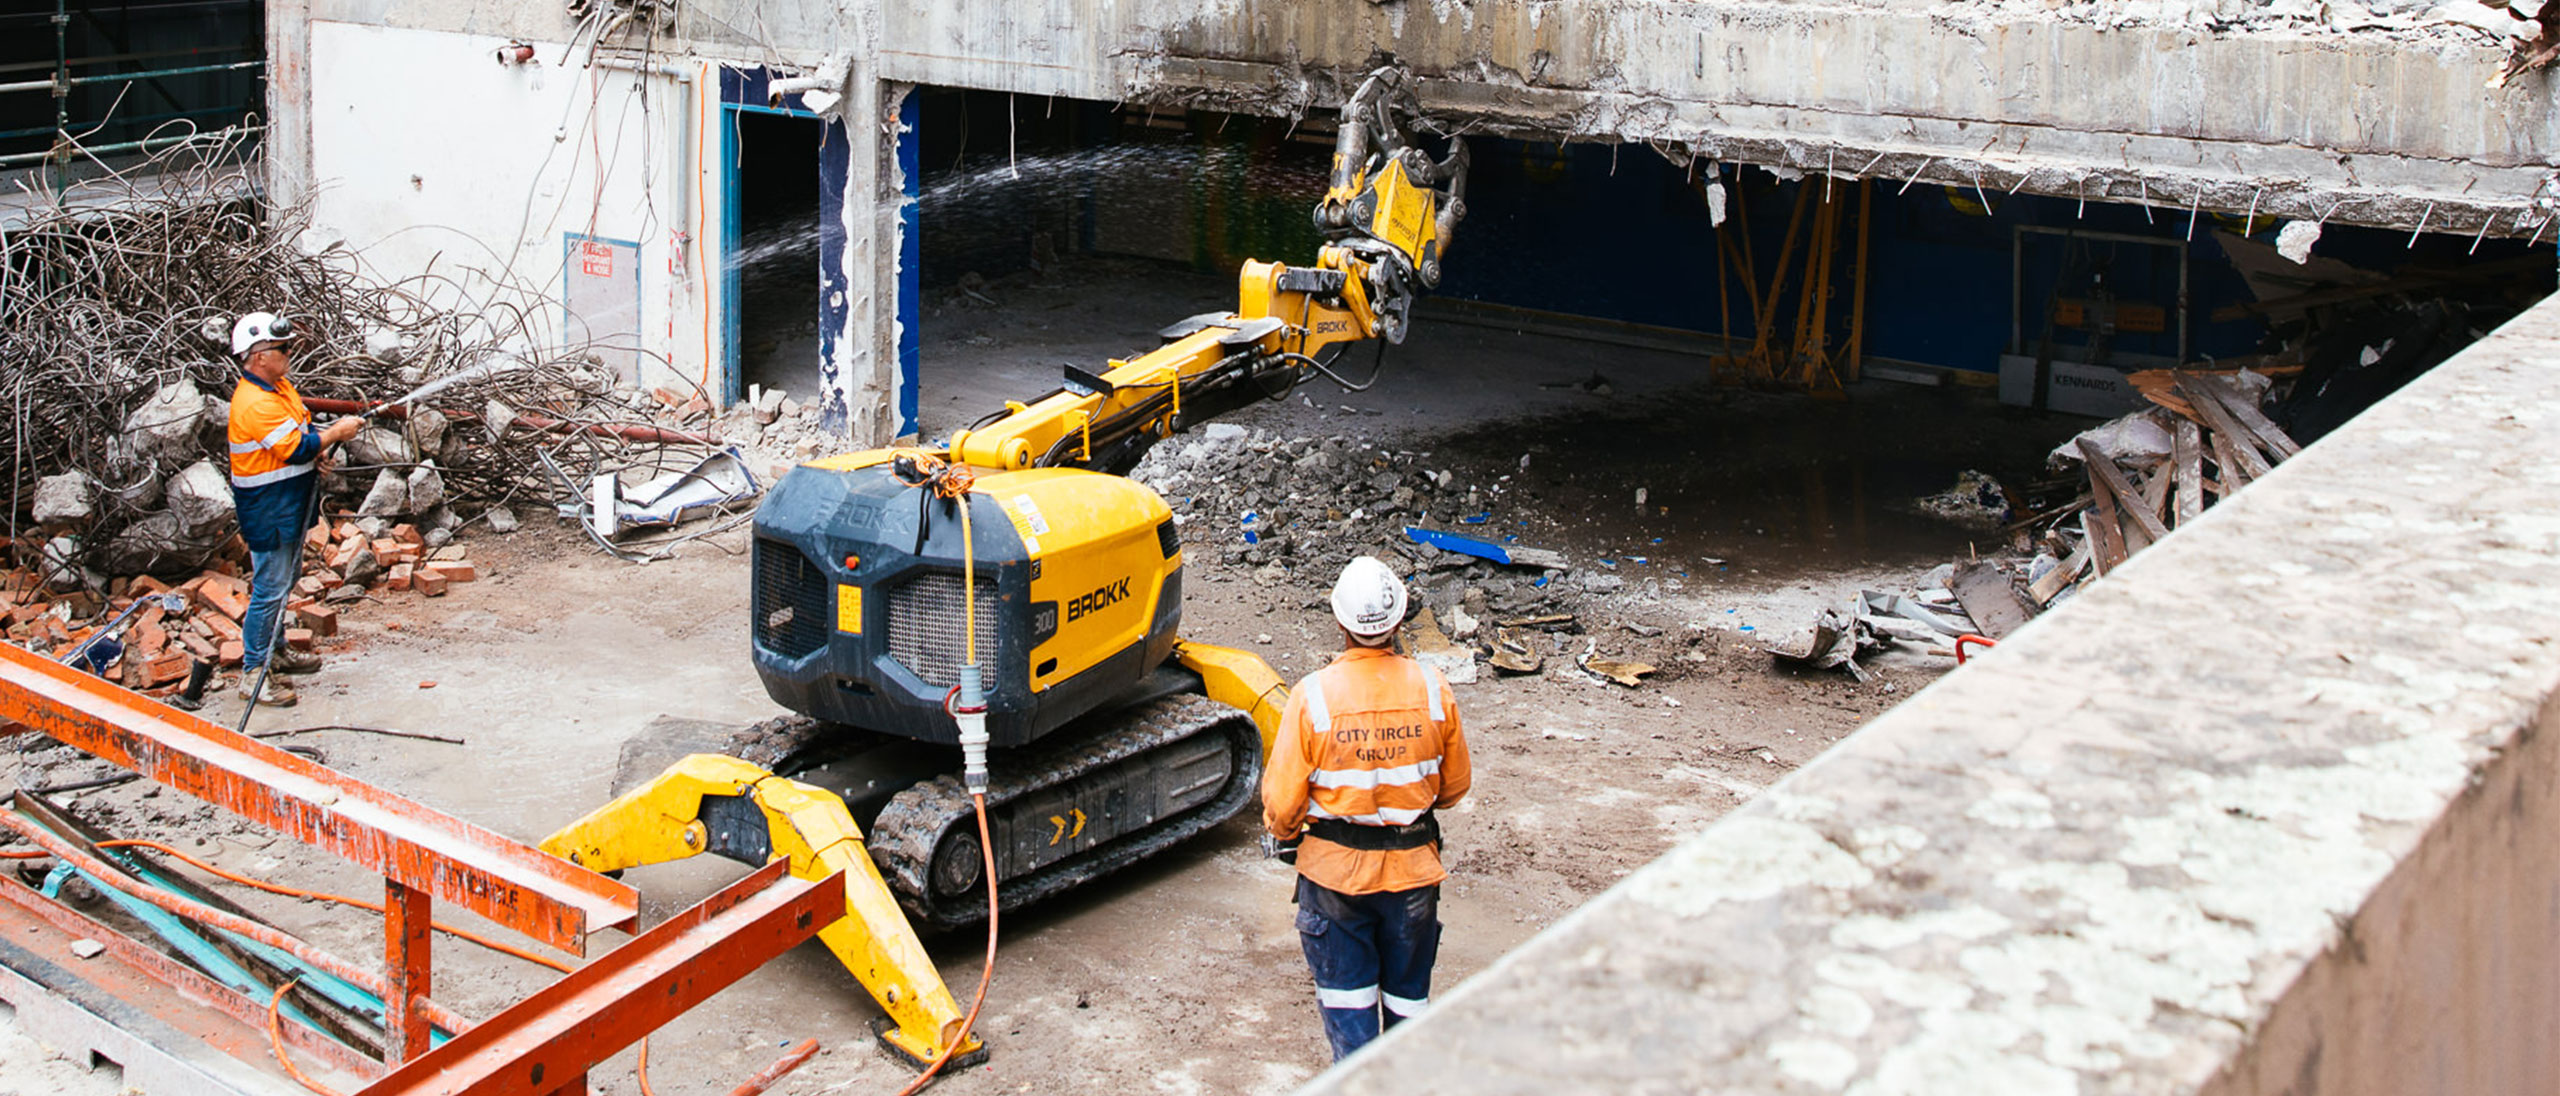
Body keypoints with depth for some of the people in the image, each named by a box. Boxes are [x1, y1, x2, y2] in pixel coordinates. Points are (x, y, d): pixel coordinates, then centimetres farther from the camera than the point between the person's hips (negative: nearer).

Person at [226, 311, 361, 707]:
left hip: (289, 503, 10)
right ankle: (252, 671, 1)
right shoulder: (255, 403, -25)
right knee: (270, 588, -6)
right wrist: (336, 433, -14)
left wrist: (316, 450, 0)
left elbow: (300, 432, 20)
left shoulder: (280, 385, 8)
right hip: (266, 508, -10)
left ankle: (275, 650, 37)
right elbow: (296, 449, -27)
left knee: (284, 581, 22)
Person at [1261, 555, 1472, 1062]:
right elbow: (1454, 786, 3)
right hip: (1412, 868, 2)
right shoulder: (1432, 689, -11)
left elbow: (1282, 801, -12)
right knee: (1408, 995, 17)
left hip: (1334, 869, -2)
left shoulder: (1312, 696, -18)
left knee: (1346, 992, 9)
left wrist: (1286, 832, 11)